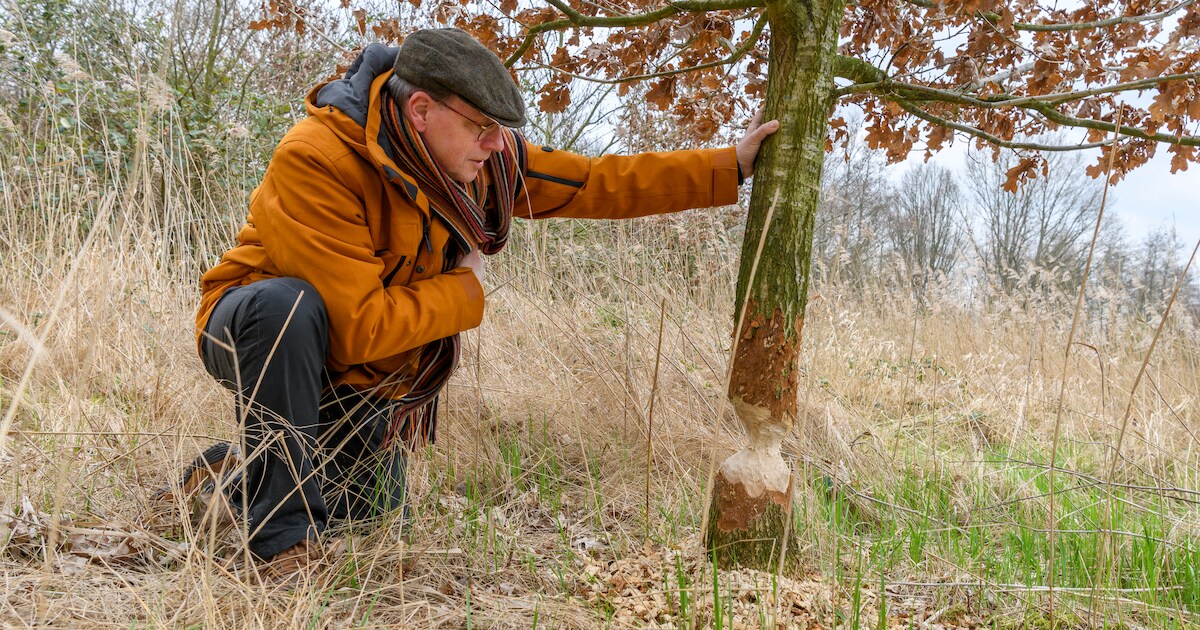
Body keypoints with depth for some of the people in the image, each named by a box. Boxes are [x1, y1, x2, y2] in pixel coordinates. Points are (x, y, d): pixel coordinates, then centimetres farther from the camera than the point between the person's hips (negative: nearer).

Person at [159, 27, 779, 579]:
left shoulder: (481, 158, -13)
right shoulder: (316, 160, -33)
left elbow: (596, 183, -7)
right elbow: (360, 325, -36)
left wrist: (727, 167, -8)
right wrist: (465, 291, -23)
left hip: (358, 381, 6)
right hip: (264, 334, -6)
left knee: (379, 516, 11)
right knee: (286, 304, -40)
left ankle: (233, 473, 33)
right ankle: (283, 530, -25)